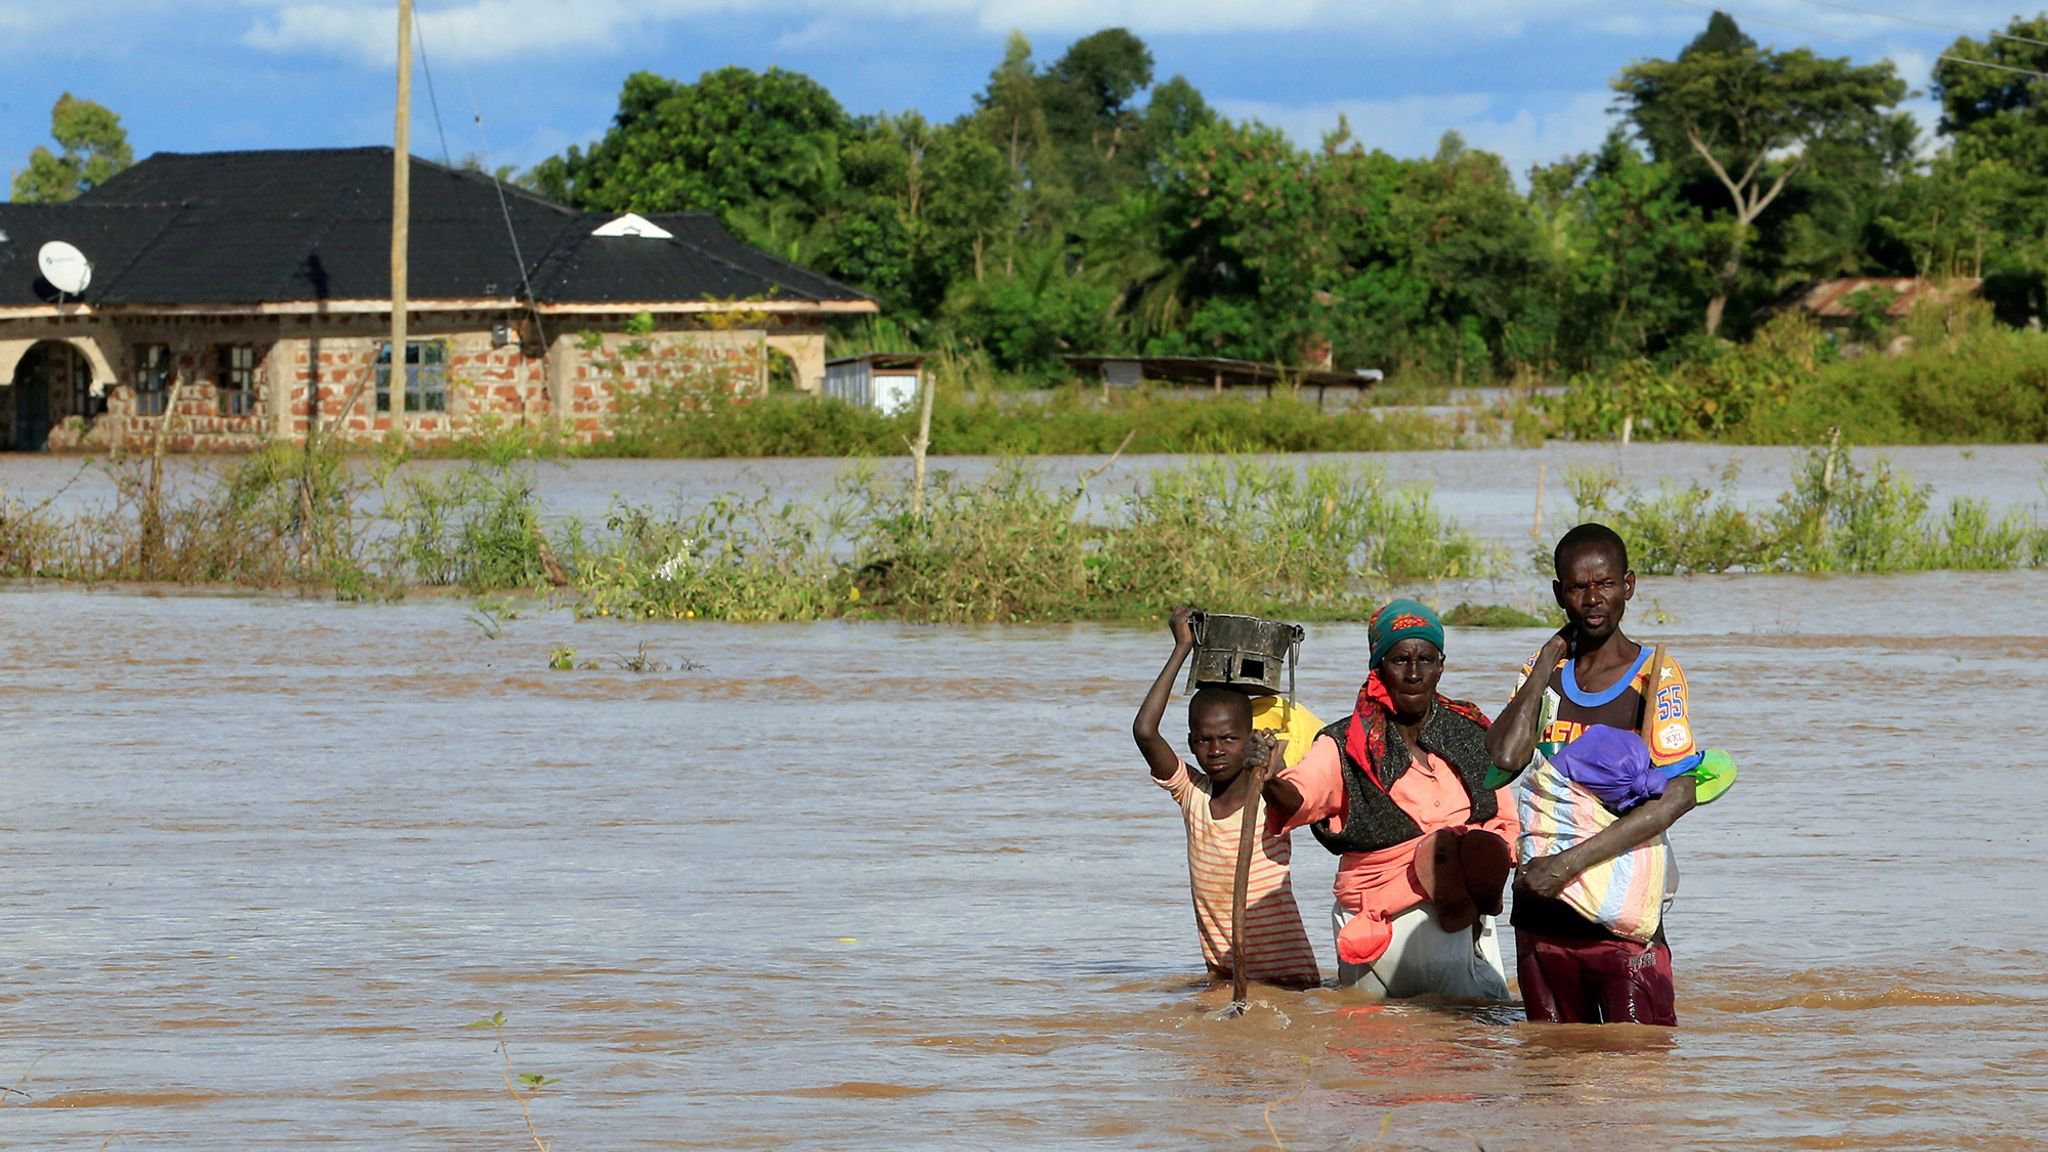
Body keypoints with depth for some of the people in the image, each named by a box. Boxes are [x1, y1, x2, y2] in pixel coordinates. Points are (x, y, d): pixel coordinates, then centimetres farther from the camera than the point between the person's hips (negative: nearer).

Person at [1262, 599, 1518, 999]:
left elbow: (1504, 823, 13)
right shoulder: (1349, 746, -3)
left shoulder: (1471, 736, 8)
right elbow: (1297, 796, -20)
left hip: (1464, 915, 3)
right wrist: (1268, 782, -43)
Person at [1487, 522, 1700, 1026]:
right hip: (1542, 912, 5)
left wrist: (1573, 860, -23)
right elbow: (1506, 757, -9)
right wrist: (1548, 661, -3)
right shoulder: (1546, 670, 11)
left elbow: (1679, 795, -18)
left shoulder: (1656, 676, -5)